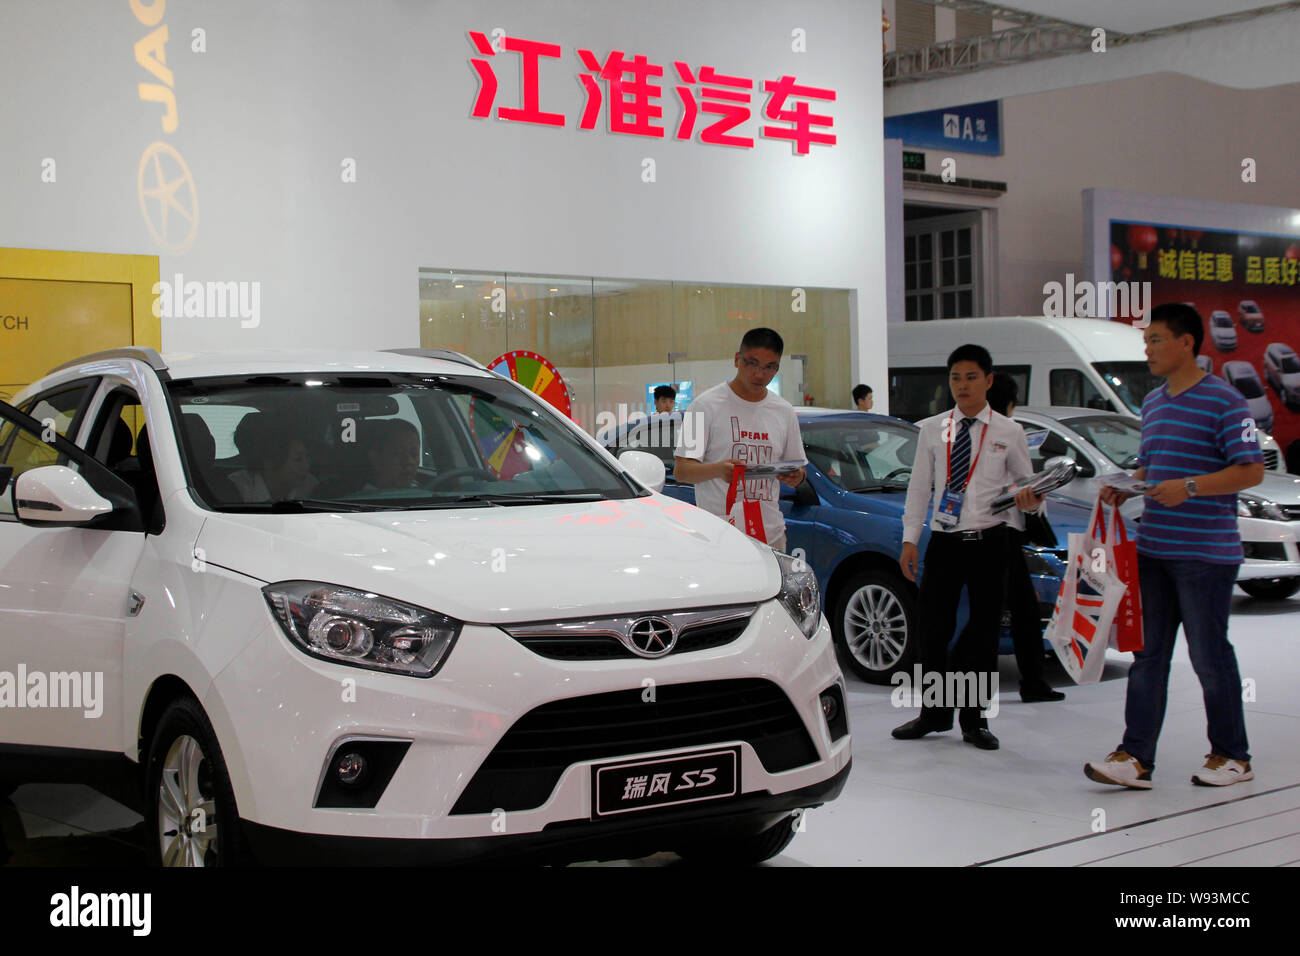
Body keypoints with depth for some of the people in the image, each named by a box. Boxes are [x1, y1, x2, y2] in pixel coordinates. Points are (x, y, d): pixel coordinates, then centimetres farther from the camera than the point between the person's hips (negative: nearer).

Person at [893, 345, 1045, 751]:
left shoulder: (1009, 432, 5)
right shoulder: (932, 429, 9)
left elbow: (1027, 485, 10)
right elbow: (919, 487, 9)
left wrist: (1030, 501, -14)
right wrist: (909, 540, 4)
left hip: (989, 542, -1)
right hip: (943, 542, 1)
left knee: (984, 632, 4)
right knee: (932, 628, 2)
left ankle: (975, 719, 15)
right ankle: (934, 712, 19)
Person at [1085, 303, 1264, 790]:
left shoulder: (1223, 400, -9)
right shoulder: (1152, 402, 15)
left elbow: (1252, 471, -14)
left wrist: (1190, 486, -24)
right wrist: (1124, 491, 5)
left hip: (1205, 553, -7)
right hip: (1152, 549, 7)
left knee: (1209, 654, 2)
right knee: (1148, 654, 5)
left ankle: (1232, 755, 17)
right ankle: (1136, 757, 6)